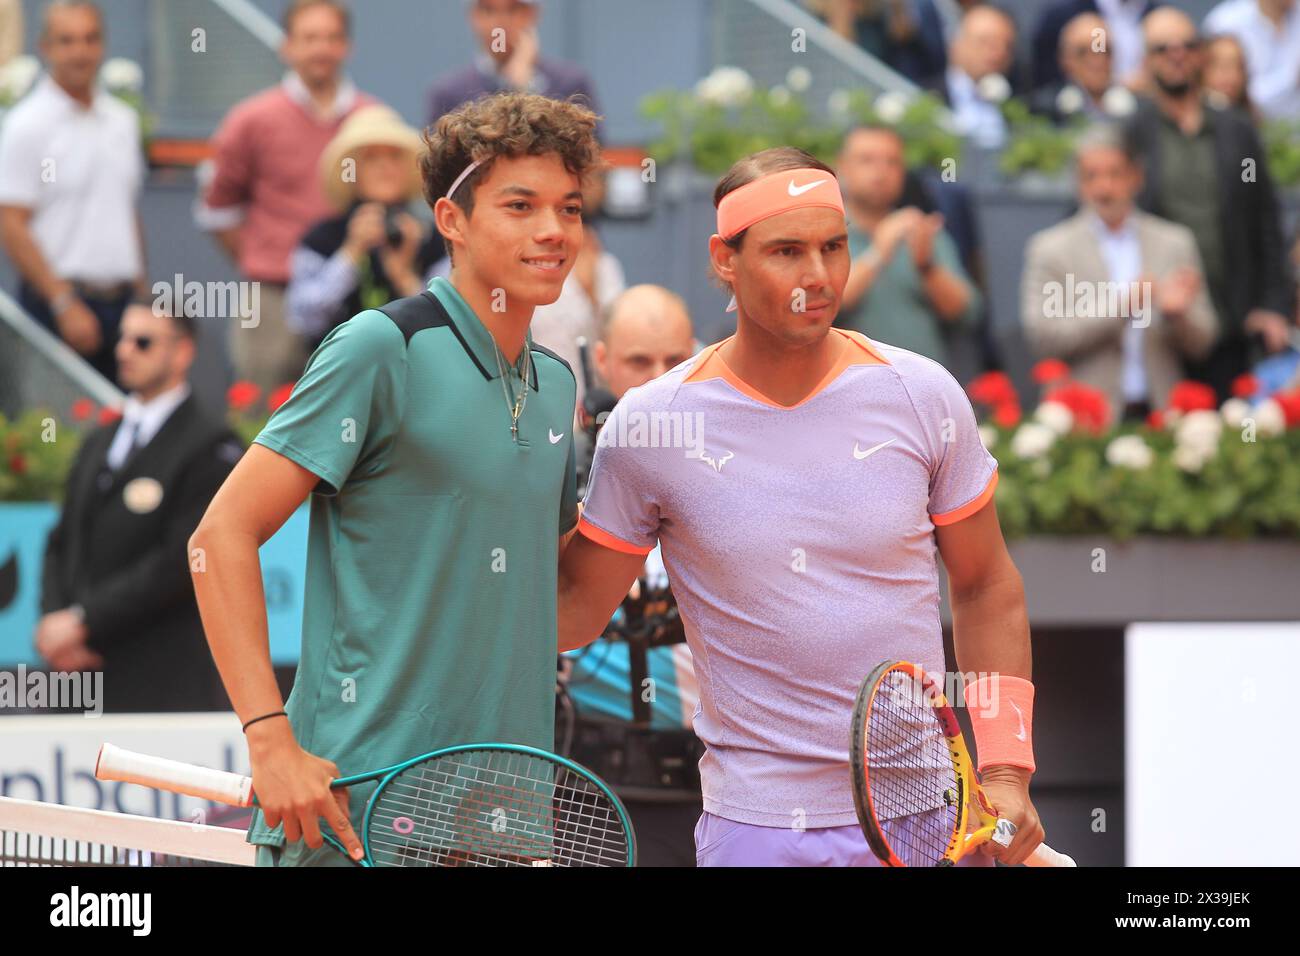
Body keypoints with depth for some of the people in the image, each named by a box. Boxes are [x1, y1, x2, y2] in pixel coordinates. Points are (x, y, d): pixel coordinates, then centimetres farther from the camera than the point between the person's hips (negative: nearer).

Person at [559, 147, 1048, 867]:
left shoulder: (921, 395, -1)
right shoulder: (648, 424, -5)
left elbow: (986, 588, 8)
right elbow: (575, 609, 4)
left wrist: (1005, 772, 1)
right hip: (755, 826, -1)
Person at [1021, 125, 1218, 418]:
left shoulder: (1176, 243, 13)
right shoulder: (1049, 249, 5)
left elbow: (1200, 344, 12)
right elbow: (1043, 336, -6)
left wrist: (1176, 313, -9)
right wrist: (1120, 306, -13)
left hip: (1159, 416, 2)